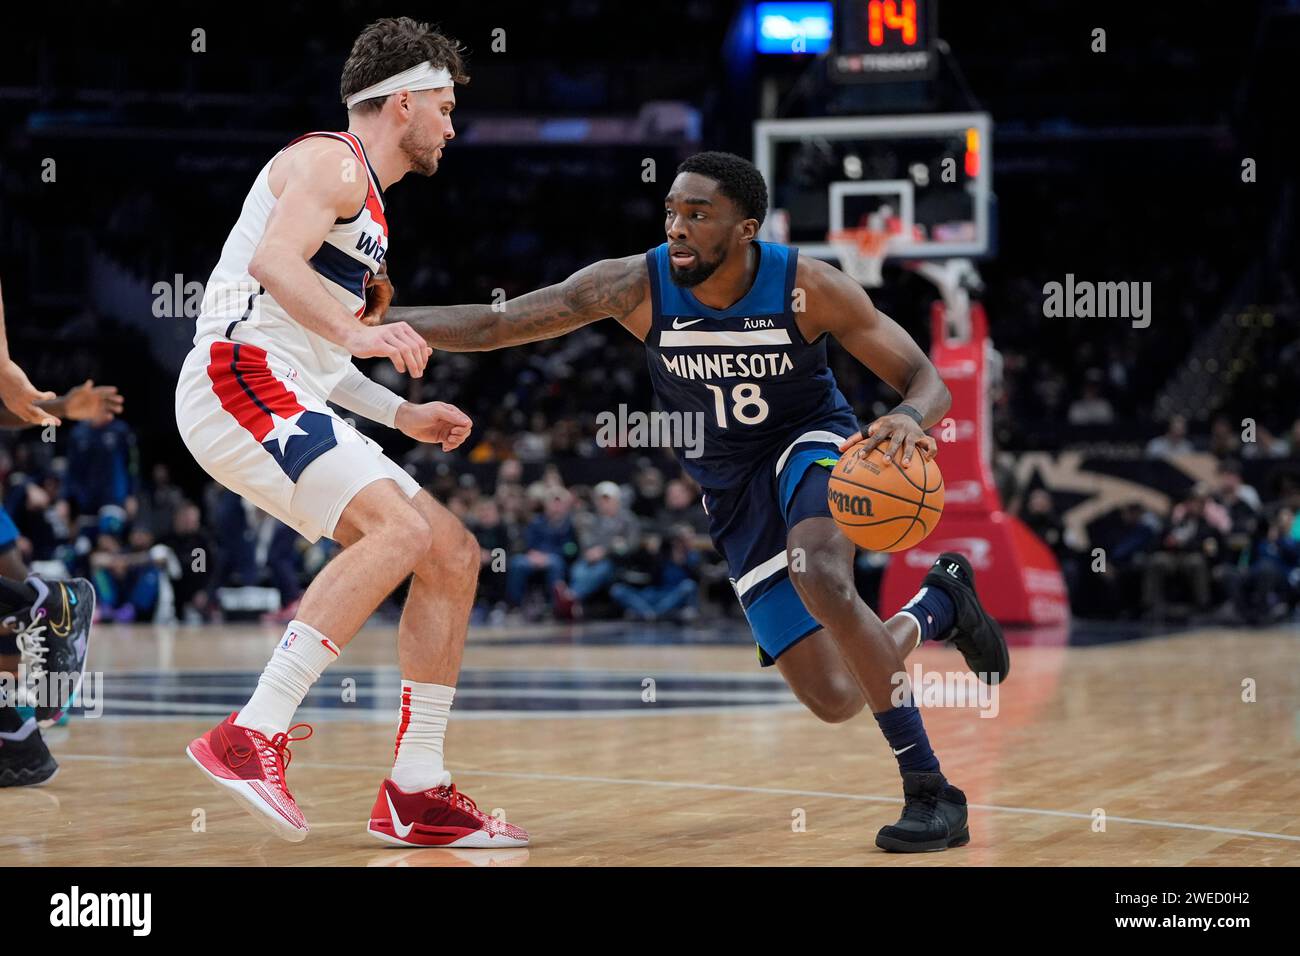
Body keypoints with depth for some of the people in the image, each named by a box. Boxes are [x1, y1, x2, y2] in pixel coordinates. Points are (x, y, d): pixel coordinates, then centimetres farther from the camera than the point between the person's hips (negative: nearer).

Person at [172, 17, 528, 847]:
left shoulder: (367, 205, 27)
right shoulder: (332, 162, -4)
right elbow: (273, 261, -23)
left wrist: (404, 415, 24)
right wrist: (355, 332, -33)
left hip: (290, 404, 10)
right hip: (239, 380, -10)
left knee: (454, 555, 5)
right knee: (402, 530, -27)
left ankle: (415, 793, 5)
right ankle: (251, 736, -30)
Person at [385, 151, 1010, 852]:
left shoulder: (807, 287, -22)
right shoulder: (637, 286, -18)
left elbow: (928, 381, -18)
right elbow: (493, 326, -17)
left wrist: (909, 418, -42)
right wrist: (380, 320, -30)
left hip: (812, 450, -3)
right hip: (734, 493, 3)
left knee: (820, 579, -38)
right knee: (834, 699, -4)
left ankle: (930, 793, -28)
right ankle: (939, 605, 31)